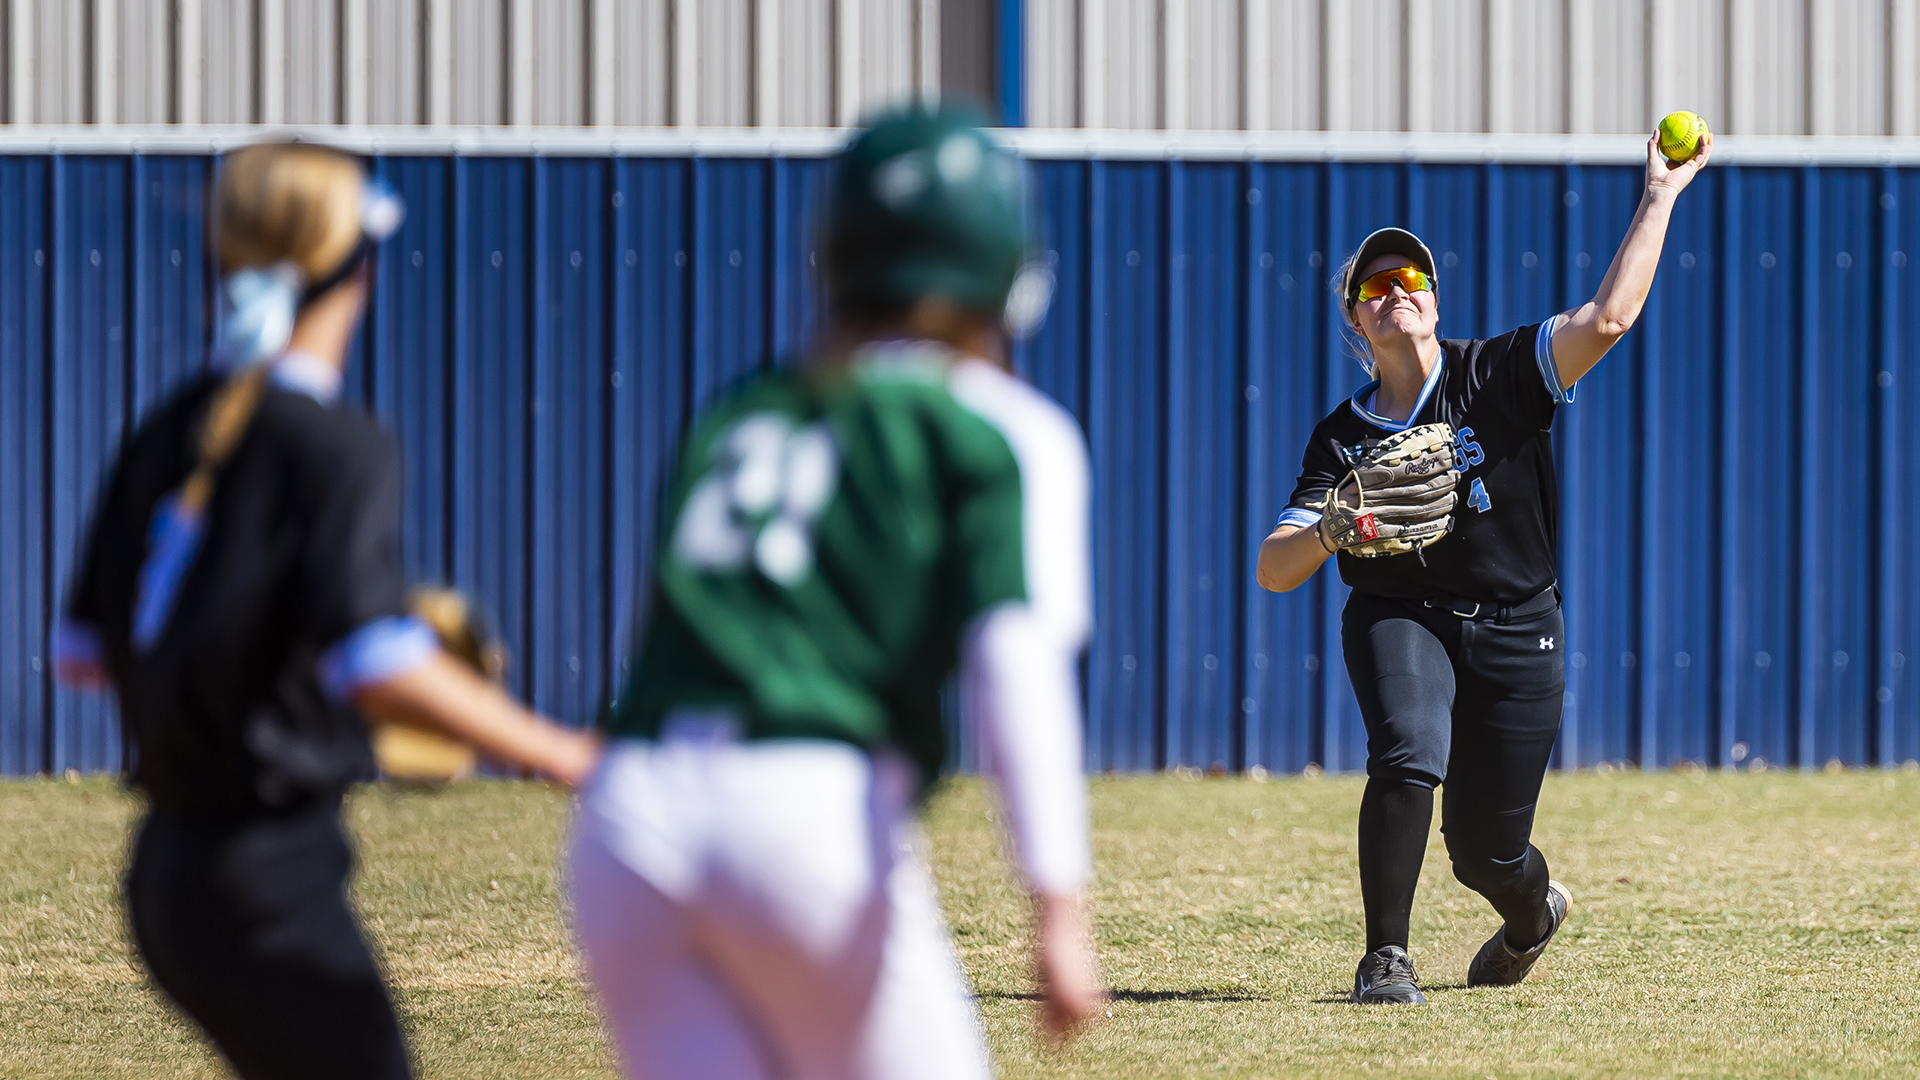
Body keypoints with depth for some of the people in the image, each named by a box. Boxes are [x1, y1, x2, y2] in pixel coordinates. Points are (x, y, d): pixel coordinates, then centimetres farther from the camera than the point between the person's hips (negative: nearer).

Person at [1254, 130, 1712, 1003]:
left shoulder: (1495, 376, -8)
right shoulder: (1343, 437, -2)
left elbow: (1608, 317, -22)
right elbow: (1272, 572, -7)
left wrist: (1660, 198, -24)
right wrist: (1333, 530, -28)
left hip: (1514, 633, -1)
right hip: (1398, 618, 1)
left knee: (1486, 853, 4)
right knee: (1410, 758, -31)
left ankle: (1530, 914, 42)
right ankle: (1385, 958, -17)